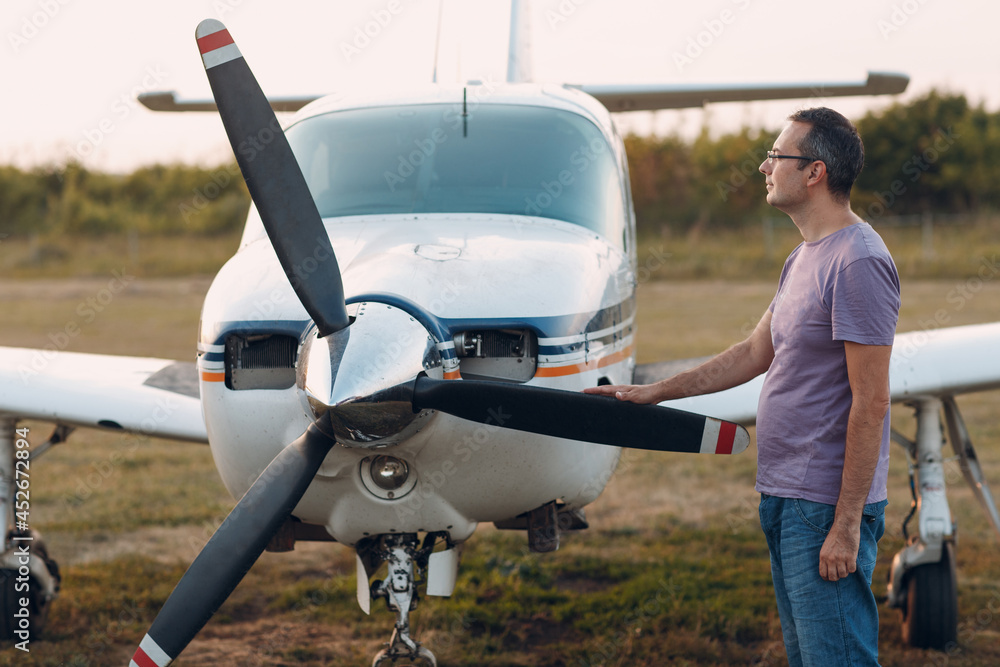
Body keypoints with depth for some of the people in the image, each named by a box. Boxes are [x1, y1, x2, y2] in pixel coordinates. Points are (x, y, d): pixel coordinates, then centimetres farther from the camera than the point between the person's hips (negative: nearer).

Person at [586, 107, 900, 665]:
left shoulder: (859, 262, -17)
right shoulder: (804, 258, 15)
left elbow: (871, 401, -19)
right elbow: (755, 354, 25)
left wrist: (846, 522, -20)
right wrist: (654, 393, 26)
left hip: (828, 506, -10)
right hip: (786, 495, 10)